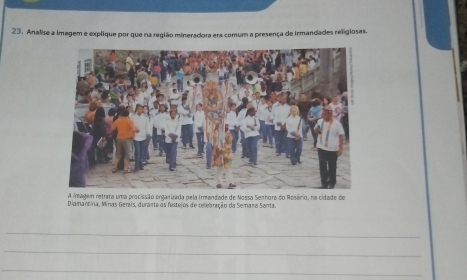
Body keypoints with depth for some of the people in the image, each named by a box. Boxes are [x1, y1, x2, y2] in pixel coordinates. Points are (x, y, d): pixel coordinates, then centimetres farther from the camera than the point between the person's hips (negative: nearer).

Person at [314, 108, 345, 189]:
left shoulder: (336, 123, -11)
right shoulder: (320, 121, 1)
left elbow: (341, 136, -8)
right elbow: (315, 130, 18)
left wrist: (340, 148, -11)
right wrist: (317, 129, -7)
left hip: (332, 149, -4)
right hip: (321, 148, 4)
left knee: (332, 167, 9)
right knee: (322, 167, 6)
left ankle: (332, 183, 22)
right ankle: (324, 183, 15)